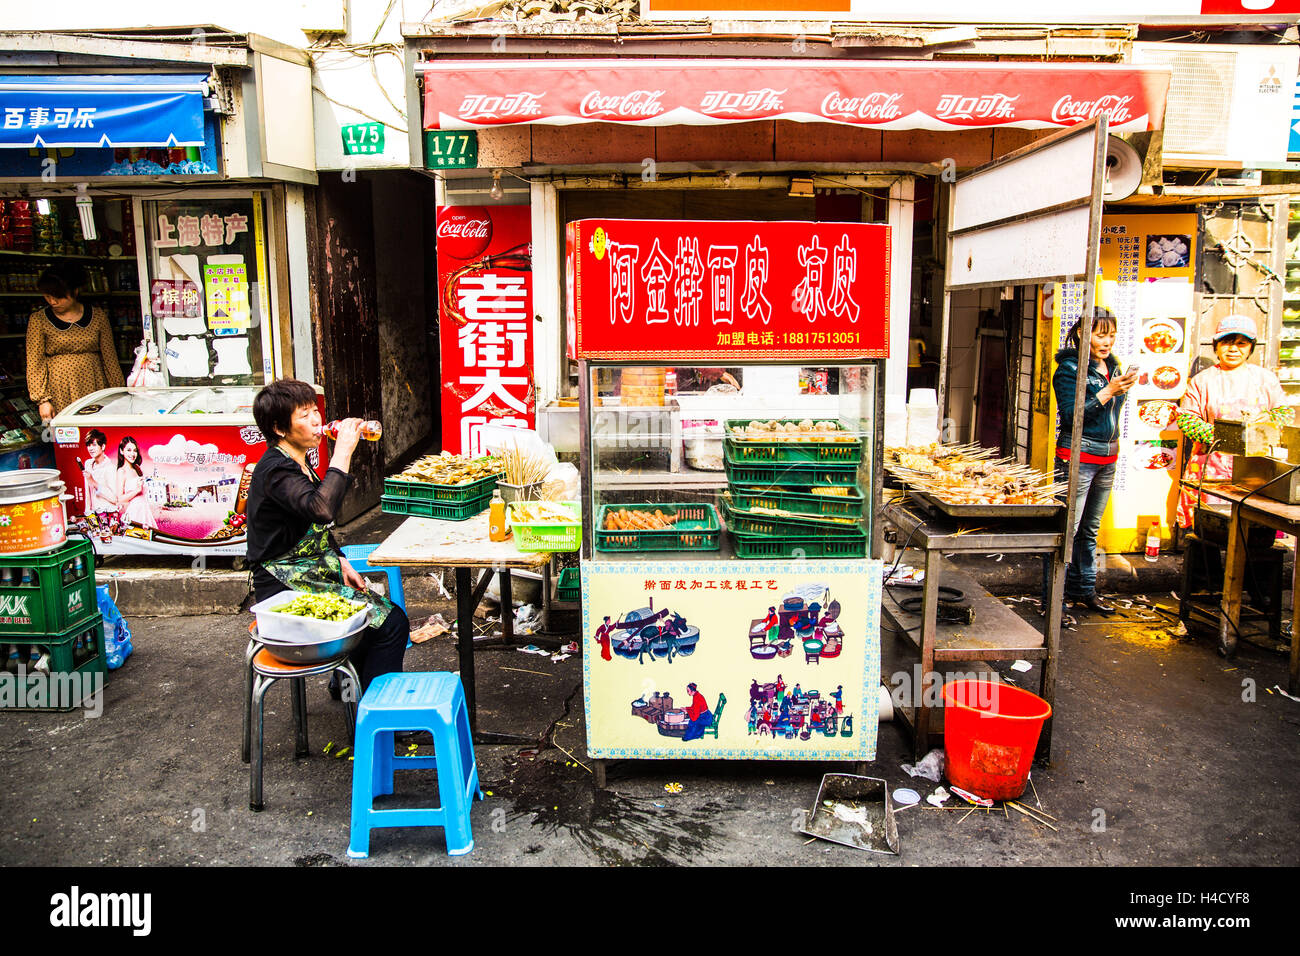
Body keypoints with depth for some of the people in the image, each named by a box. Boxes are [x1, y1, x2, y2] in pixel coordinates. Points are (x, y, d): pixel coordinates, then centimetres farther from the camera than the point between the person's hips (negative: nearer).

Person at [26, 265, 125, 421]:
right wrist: (42, 400, -7)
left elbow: (110, 357, 9)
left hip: (94, 388, 1)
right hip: (59, 394, -1)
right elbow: (35, 364, 0)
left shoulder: (97, 316, 6)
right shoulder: (38, 320, 3)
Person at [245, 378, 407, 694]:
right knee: (390, 624, -15)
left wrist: (341, 563, 8)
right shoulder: (275, 470, -20)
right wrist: (342, 452, -32)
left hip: (311, 575, 10)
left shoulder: (298, 463, 11)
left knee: (387, 613, 6)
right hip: (286, 588, -10)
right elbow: (321, 510, -40)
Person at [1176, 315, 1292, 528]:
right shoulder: (1202, 380, 8)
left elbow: (1287, 412, 13)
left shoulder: (1266, 378, 14)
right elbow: (1186, 417, 3)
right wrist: (1215, 434, -12)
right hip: (1212, 461, -1)